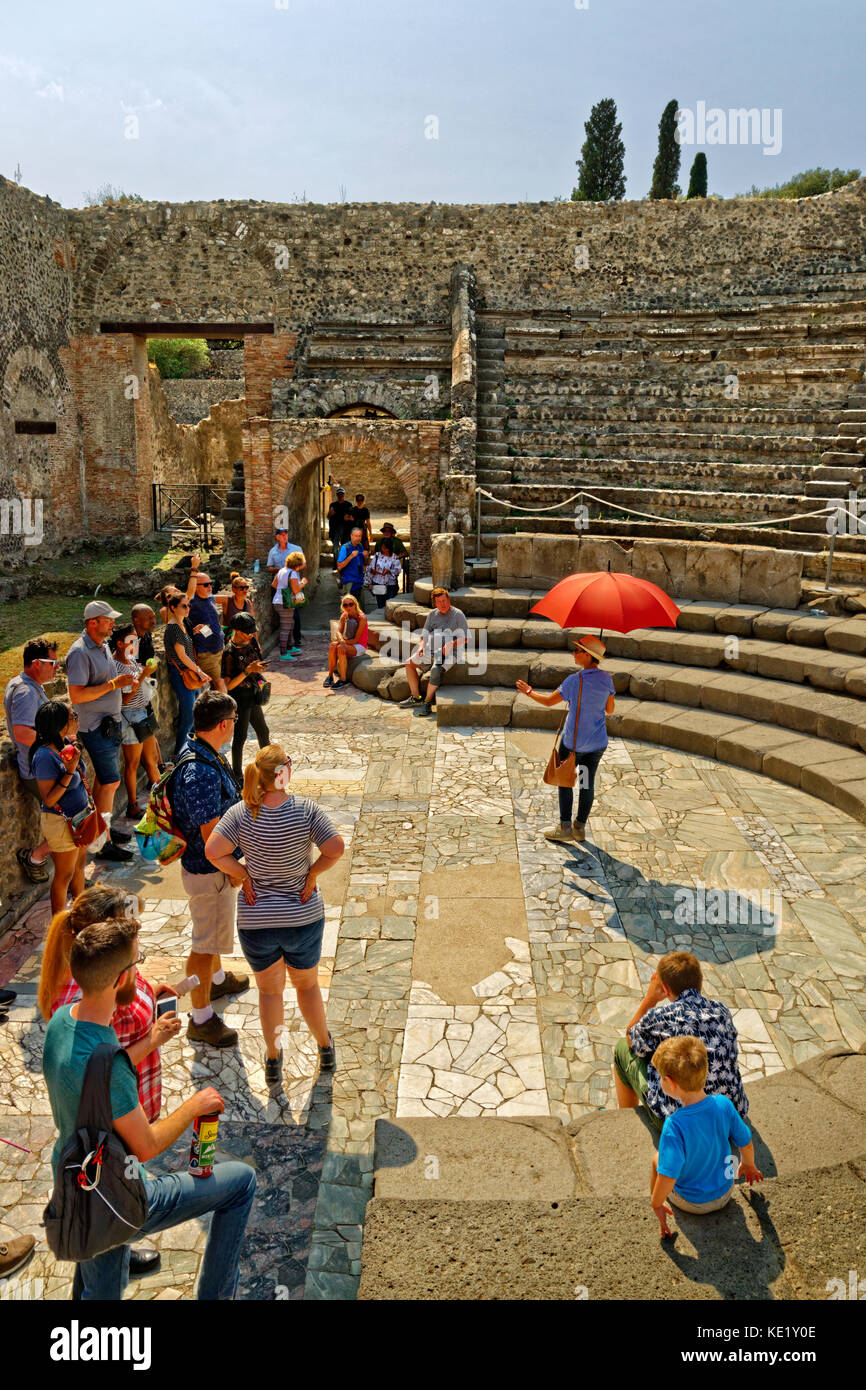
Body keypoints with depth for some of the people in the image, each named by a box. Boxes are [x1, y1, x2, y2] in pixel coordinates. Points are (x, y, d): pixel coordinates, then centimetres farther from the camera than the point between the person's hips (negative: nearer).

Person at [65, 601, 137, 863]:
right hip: (95, 726, -9)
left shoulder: (103, 645, 10)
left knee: (103, 779, 18)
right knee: (110, 782, -6)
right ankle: (104, 844, 2)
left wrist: (124, 683, 6)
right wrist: (113, 684, -25)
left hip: (110, 722, 9)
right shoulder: (80, 652, -20)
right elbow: (76, 695, -25)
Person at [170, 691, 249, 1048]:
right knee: (206, 943, 5)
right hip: (208, 871, -10)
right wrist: (234, 870, -14)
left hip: (208, 862, 10)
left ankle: (217, 979, 53)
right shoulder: (202, 773, -34)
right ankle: (201, 1019, 20)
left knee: (214, 928, 30)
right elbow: (211, 835, -28)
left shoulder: (199, 752, -2)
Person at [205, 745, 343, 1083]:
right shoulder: (305, 810, -17)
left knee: (269, 989, 22)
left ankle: (273, 1059, 34)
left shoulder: (241, 813, -12)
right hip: (303, 917, -1)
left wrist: (243, 874, -5)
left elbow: (213, 851, -19)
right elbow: (335, 848, -22)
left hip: (255, 921, 1)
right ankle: (325, 1048, 40)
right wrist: (313, 872, -5)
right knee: (307, 984, 23)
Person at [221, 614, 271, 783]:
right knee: (240, 737, 2)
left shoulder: (252, 641, 0)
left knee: (263, 730, 22)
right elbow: (229, 685, -22)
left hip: (253, 695, 7)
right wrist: (247, 671, -30)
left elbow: (260, 662, 17)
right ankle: (237, 775, 15)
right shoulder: (229, 653, -21)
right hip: (240, 697, -7)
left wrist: (259, 666, -3)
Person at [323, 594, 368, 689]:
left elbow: (356, 639, -19)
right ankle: (330, 676, -18)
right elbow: (338, 632, -12)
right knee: (332, 646, -23)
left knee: (340, 648, -32)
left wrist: (342, 643, -24)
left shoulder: (362, 618, -16)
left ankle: (343, 679, -28)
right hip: (348, 644, 6)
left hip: (360, 647, -6)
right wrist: (341, 641, -33)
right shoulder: (344, 616, 2)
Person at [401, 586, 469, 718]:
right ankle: (416, 698, 3)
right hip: (431, 650, 7)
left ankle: (428, 702, -23)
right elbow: (425, 634, 18)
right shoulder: (432, 615, 15)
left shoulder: (458, 615, -3)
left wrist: (450, 644, -23)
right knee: (409, 663, -1)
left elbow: (465, 638, -7)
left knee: (436, 670, -33)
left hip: (450, 653, -7)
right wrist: (421, 646, -2)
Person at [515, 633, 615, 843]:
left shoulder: (574, 680, -20)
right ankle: (580, 827, 23)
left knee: (564, 781, 11)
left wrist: (529, 692, 6)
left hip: (573, 742, -5)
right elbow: (610, 710, 5)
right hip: (598, 742, 5)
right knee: (587, 782, 14)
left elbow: (549, 701, -10)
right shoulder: (606, 679, -4)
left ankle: (565, 828, 15)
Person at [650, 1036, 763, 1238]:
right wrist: (748, 1164, 16)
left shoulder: (675, 1126, -36)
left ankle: (653, 1196, 43)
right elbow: (746, 1143, -6)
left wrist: (656, 1205, -15)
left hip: (691, 1203, -4)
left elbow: (669, 1176, -34)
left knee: (658, 1159, 19)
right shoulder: (723, 1104, -22)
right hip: (725, 1193, 4)